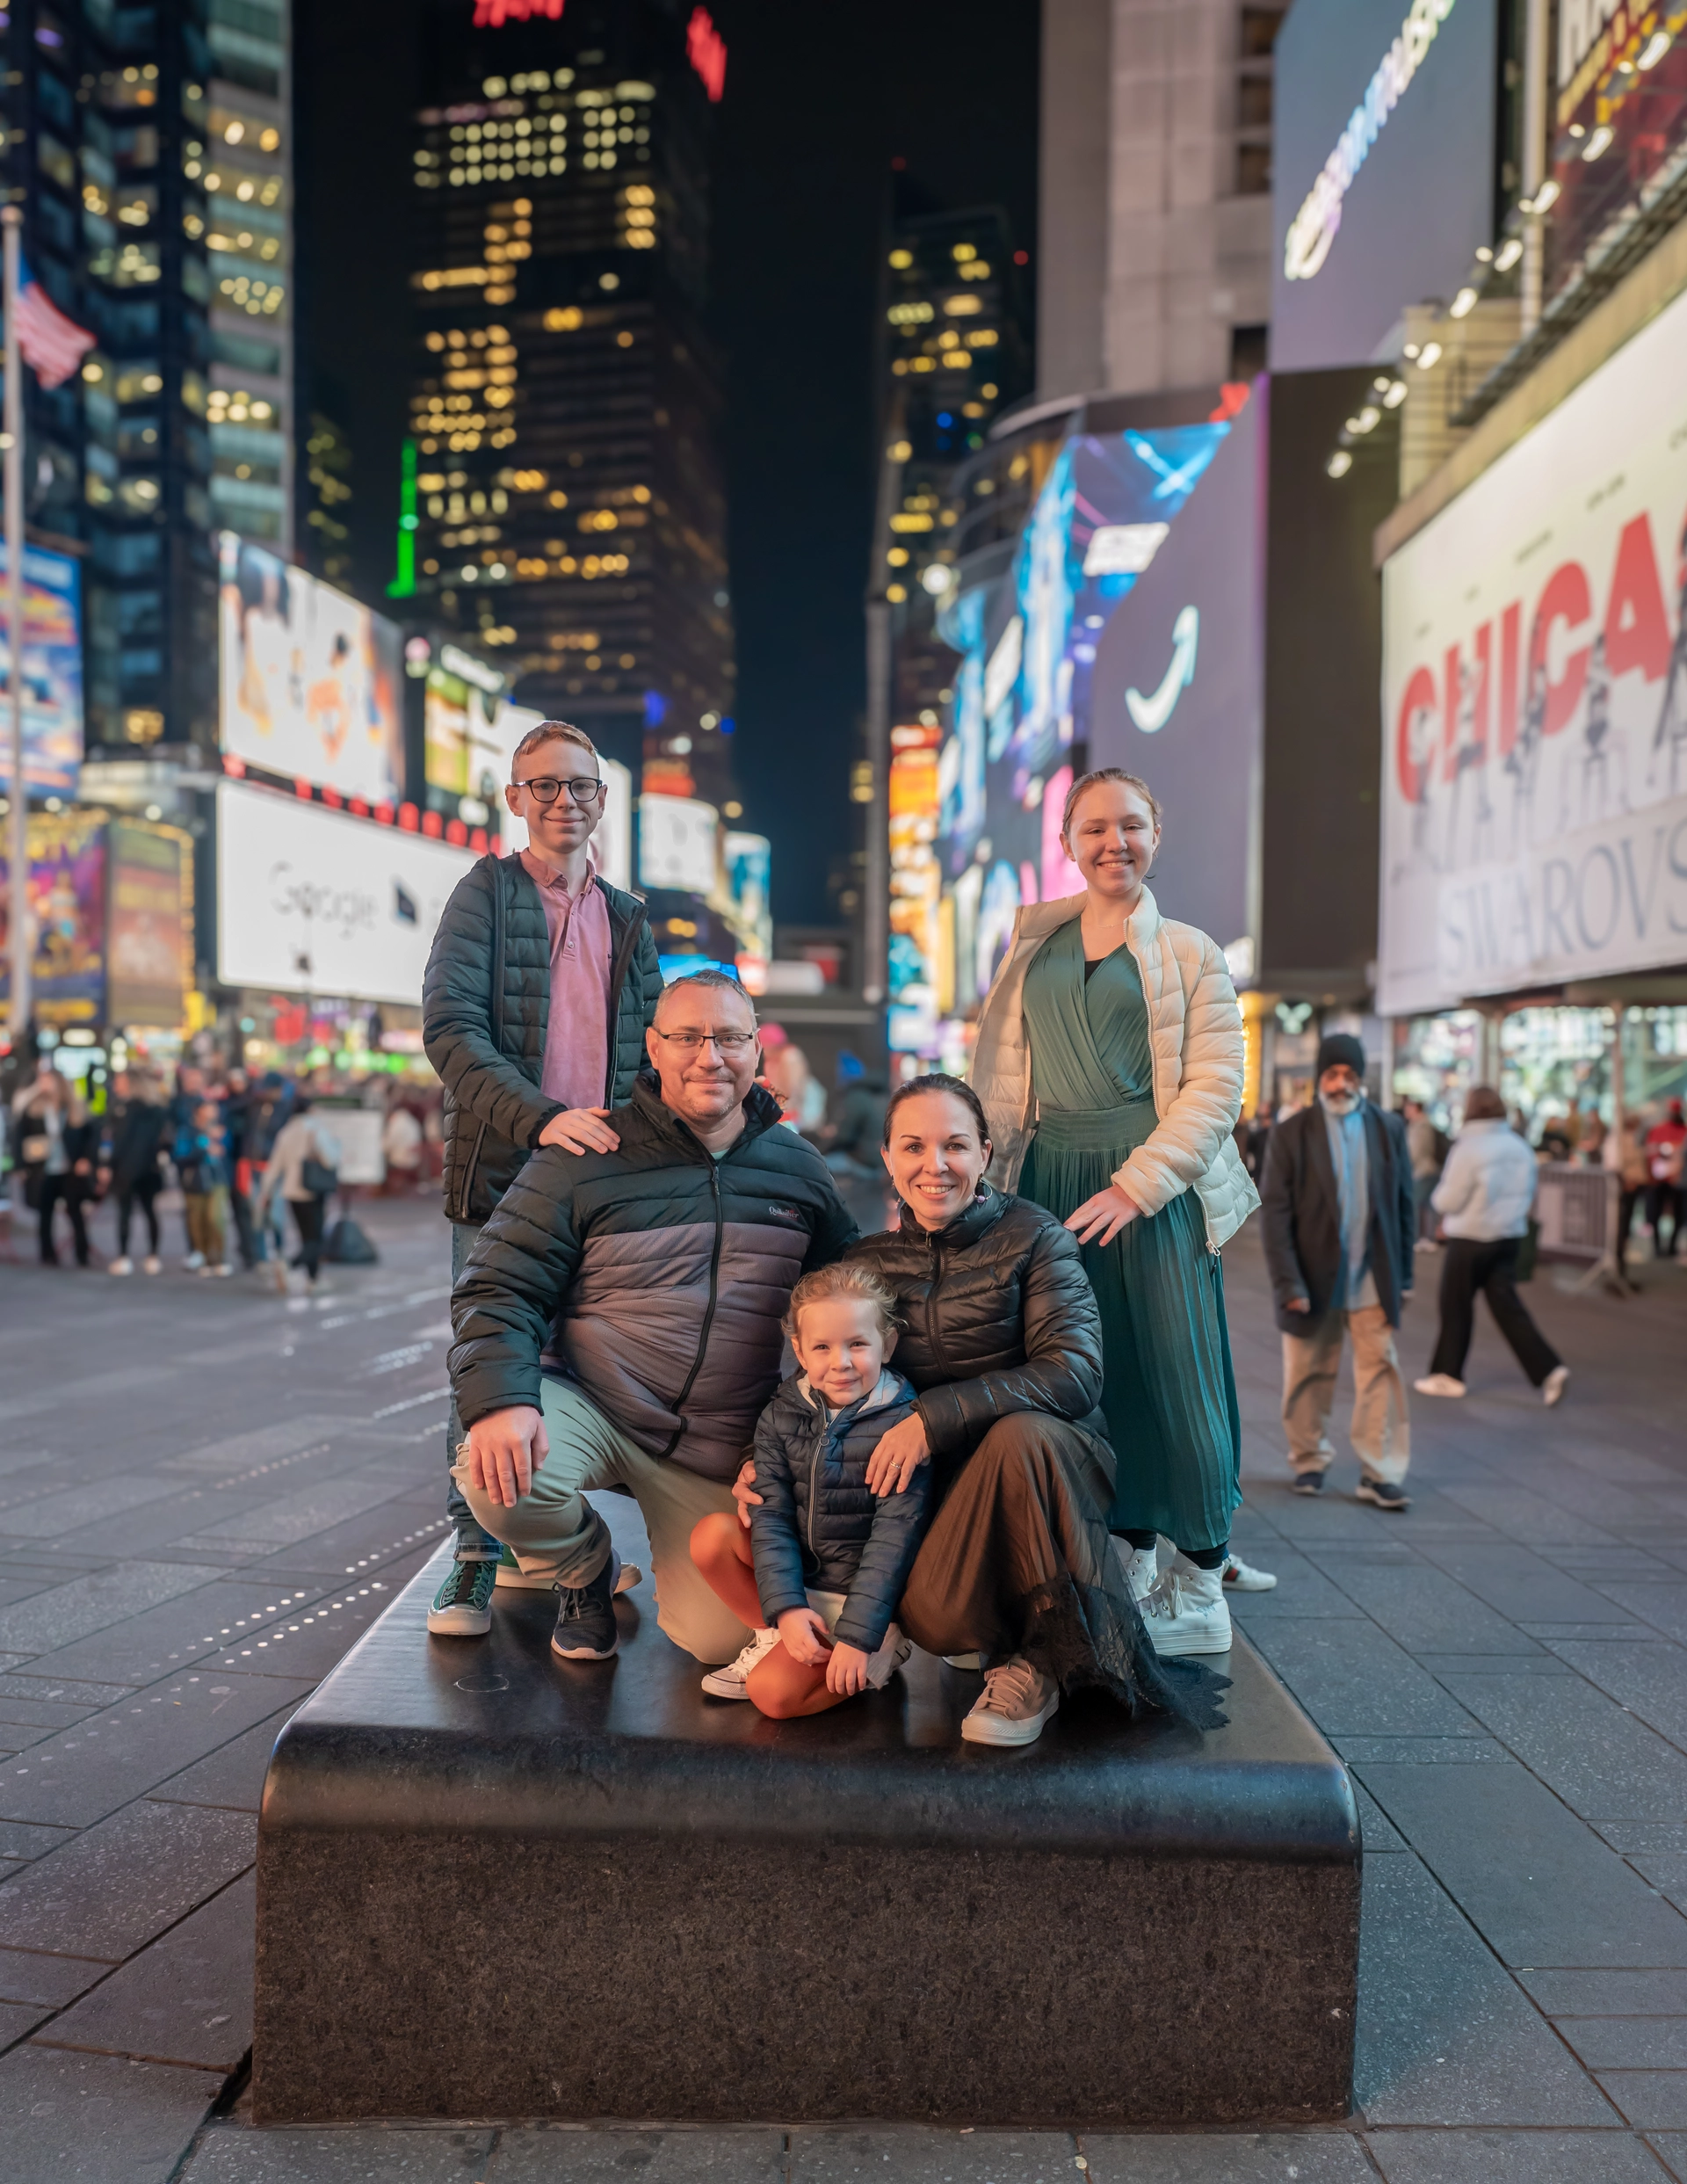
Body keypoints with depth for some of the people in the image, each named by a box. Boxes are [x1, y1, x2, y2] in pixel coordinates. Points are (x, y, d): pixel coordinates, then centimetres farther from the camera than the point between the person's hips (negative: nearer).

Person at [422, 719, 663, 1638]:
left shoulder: (628, 920, 16)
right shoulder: (485, 893, 2)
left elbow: (651, 1052, 20)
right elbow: (451, 1026, -11)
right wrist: (542, 1117, -23)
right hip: (501, 1172, -4)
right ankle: (477, 1560, 14)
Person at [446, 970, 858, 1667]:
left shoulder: (799, 1171, 4)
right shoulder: (585, 1159, -7)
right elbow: (499, 1290, -9)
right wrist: (500, 1400, -28)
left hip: (721, 1447, 2)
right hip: (589, 1406, -2)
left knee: (721, 1640, -8)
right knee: (494, 1478, -32)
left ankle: (676, 1544, 30)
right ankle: (583, 1567, 6)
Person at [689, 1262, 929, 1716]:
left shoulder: (904, 1424, -18)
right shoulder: (781, 1416, -3)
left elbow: (894, 1537, -19)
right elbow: (772, 1514, -8)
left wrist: (857, 1635, -23)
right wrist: (785, 1607, -20)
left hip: (859, 1592, -5)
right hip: (797, 1574, 5)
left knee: (772, 1693, -19)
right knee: (711, 1534, -16)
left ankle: (878, 1651, 4)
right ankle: (773, 1639, 0)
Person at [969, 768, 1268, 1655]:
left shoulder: (1189, 953, 3)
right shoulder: (1032, 940, 15)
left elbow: (1215, 1088, -5)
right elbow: (996, 1067, 17)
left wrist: (1134, 1184, -15)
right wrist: (986, 1164, 4)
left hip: (1154, 1188, -3)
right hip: (1048, 1181, 4)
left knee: (1171, 1372, -2)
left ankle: (1199, 1590, 12)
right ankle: (1131, 1563, 23)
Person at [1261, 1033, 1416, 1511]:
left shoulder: (1389, 1129, 4)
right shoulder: (1292, 1134, -4)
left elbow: (1404, 1203, 8)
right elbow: (1276, 1214, -7)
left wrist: (1403, 1273, 5)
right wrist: (1288, 1283, -13)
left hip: (1371, 1280, 1)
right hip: (1312, 1279, -1)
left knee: (1380, 1372, -1)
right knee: (1309, 1376, 9)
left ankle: (1380, 1473, 6)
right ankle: (1309, 1460, 26)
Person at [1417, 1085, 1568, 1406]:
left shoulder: (1468, 1148, -17)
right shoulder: (1519, 1146, 4)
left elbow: (1448, 1200, -14)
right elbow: (1527, 1194, 13)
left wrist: (1439, 1195, 7)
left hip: (1470, 1237, -6)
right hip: (1510, 1234, 6)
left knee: (1456, 1306, 7)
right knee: (1506, 1304, 9)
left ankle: (1448, 1374, 16)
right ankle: (1549, 1369, -1)